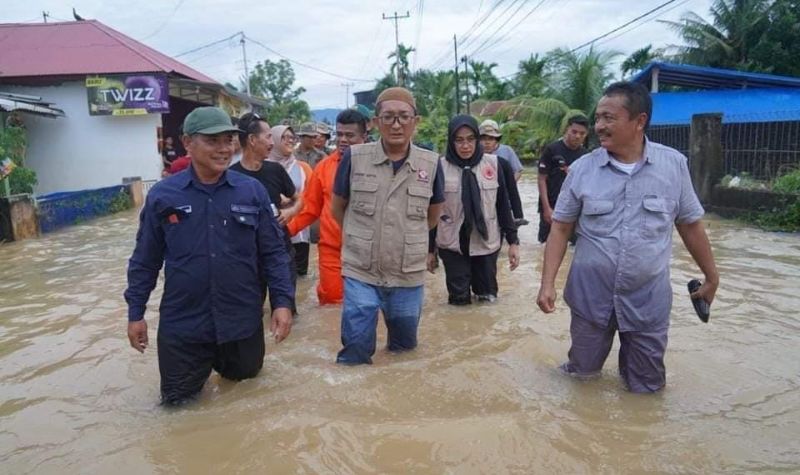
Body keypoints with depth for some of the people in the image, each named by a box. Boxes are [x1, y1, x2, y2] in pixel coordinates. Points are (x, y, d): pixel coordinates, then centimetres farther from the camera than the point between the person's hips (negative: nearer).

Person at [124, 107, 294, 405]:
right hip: (183, 322, 0)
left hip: (243, 319, 1)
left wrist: (282, 301, -8)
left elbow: (273, 252, -2)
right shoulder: (162, 195, -6)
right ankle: (203, 363, 44)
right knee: (177, 398, 14)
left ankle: (221, 359, 53)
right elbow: (145, 259, 2)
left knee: (244, 375, 22)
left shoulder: (252, 191, -6)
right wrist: (136, 313, 4)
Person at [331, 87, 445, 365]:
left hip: (409, 276, 2)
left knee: (405, 349, 20)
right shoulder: (354, 158, -7)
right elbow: (337, 208, 7)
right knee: (354, 357, 3)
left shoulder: (431, 164, -4)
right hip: (360, 273, -2)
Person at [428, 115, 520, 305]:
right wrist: (429, 249, 1)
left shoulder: (492, 164, -3)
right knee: (459, 300, 3)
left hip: (487, 244, 2)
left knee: (487, 299, 12)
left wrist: (513, 241, 1)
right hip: (452, 246, -1)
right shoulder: (440, 167, -8)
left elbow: (503, 205, 3)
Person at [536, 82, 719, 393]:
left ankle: (630, 363, 45)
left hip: (648, 298, 0)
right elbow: (560, 228, -2)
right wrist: (548, 283, -9)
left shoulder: (674, 164, -6)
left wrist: (711, 277, 13)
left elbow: (690, 225, 5)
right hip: (590, 294, 0)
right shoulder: (582, 169, -7)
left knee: (647, 385, 14)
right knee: (583, 370, 14)